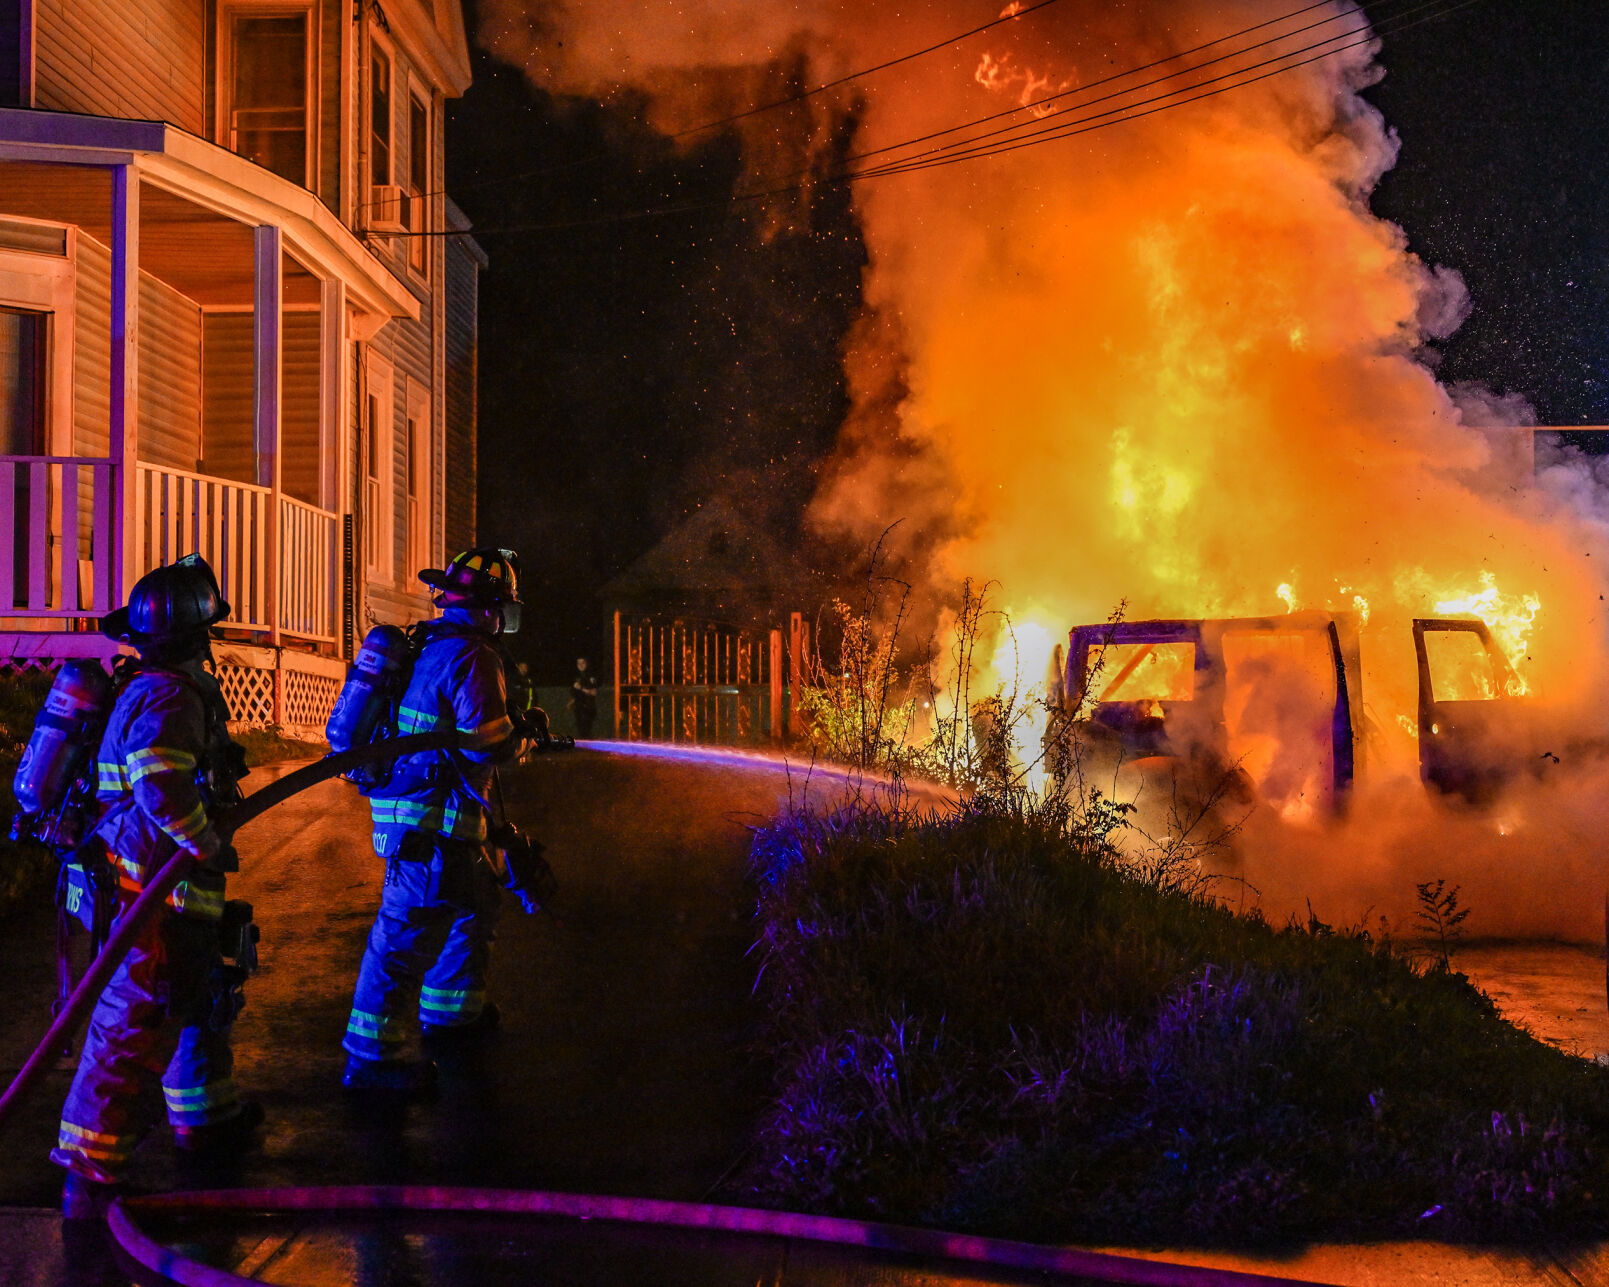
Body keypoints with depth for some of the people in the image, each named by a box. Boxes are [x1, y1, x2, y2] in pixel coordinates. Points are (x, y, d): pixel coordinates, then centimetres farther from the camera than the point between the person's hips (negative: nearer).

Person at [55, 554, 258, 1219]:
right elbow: (164, 790, -31)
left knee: (200, 995, 25)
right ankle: (90, 1175, -8)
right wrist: (212, 847, -21)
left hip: (178, 892, 11)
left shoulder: (161, 689, 15)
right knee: (137, 1019, -10)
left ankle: (207, 1115, 42)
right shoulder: (167, 696, -18)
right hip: (159, 889, -11)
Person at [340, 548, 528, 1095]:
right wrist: (521, 741, -2)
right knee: (410, 930, -9)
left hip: (406, 806, 11)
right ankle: (372, 1056, -7)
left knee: (476, 901, 24)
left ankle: (451, 1009, 37)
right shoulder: (473, 657, -15)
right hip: (431, 823, -11)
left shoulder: (431, 647, 15)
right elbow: (487, 739, -23)